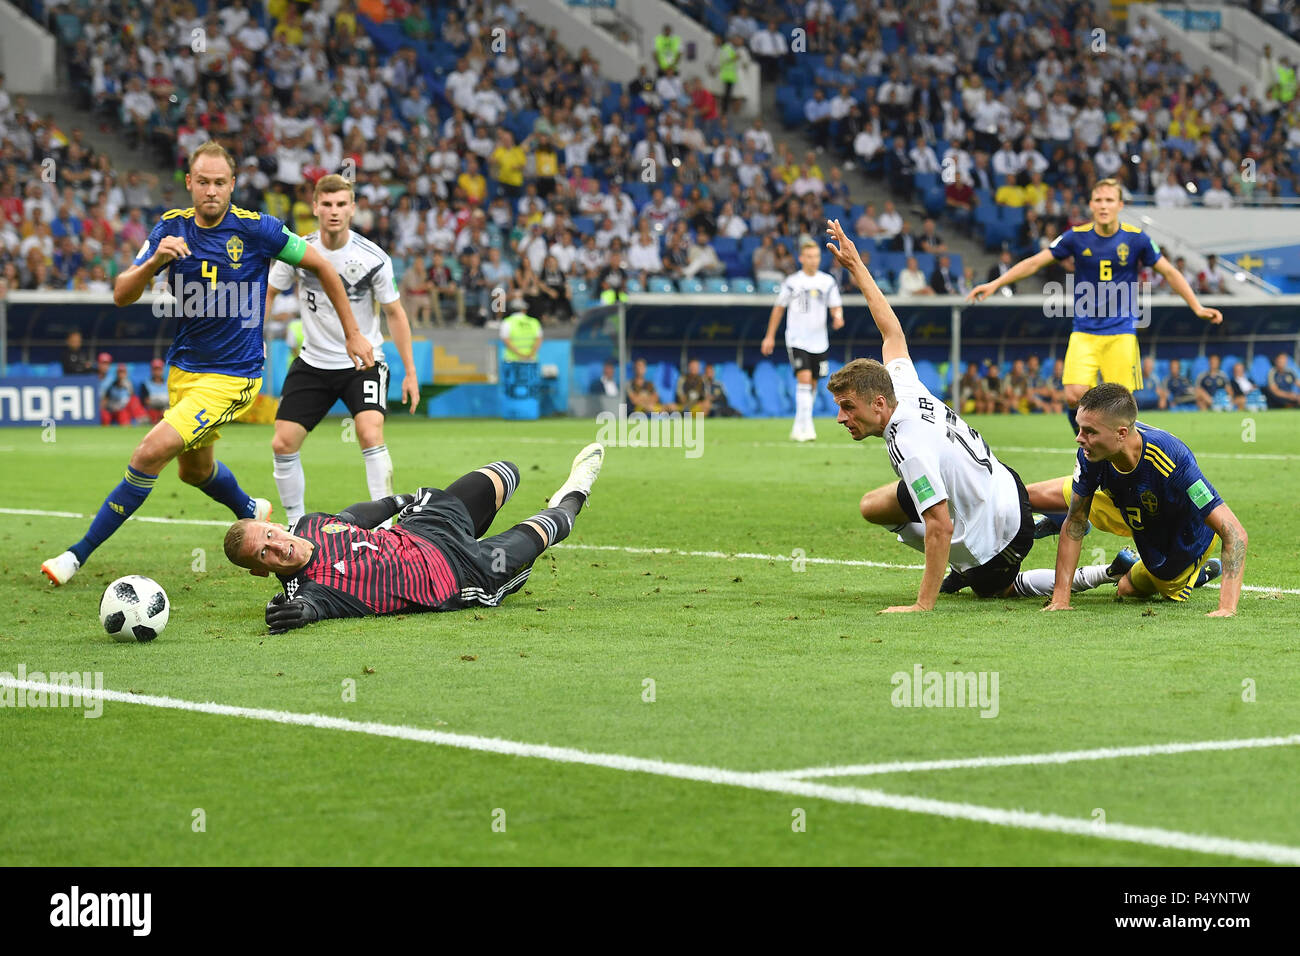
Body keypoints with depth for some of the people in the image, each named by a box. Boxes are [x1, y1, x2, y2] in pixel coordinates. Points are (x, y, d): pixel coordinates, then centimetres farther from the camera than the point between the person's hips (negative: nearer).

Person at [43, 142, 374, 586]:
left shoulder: (256, 229, -14)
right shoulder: (171, 227, -2)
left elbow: (322, 266, -2)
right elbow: (121, 296, -6)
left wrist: (353, 334, 1)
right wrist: (154, 261, -27)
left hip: (231, 376, -6)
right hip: (183, 369, 6)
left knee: (151, 452, -19)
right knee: (195, 470, 22)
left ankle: (80, 553, -12)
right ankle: (251, 511, 55)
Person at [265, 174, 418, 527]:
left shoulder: (373, 259, -14)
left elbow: (395, 313, -3)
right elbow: (268, 291, 8)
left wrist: (410, 372, -3)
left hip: (363, 361, -3)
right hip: (313, 362, 3)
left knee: (370, 434, -26)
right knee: (283, 444, -3)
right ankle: (296, 522, 14)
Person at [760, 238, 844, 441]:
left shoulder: (827, 282, 4)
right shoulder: (792, 282, -2)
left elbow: (835, 306, 8)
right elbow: (779, 308, 6)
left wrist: (838, 316, -17)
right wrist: (770, 336, 7)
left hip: (819, 342, 4)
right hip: (797, 340, -4)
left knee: (811, 385, 9)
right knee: (804, 379, -19)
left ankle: (799, 428, 23)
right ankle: (807, 427, -21)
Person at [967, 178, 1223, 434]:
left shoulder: (1135, 238, -1)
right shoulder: (1077, 237, 0)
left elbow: (1170, 273, 9)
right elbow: (1034, 262, 4)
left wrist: (1197, 307, 6)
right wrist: (995, 284, -1)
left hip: (1121, 333, -1)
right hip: (1084, 333, 1)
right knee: (1074, 396, -15)